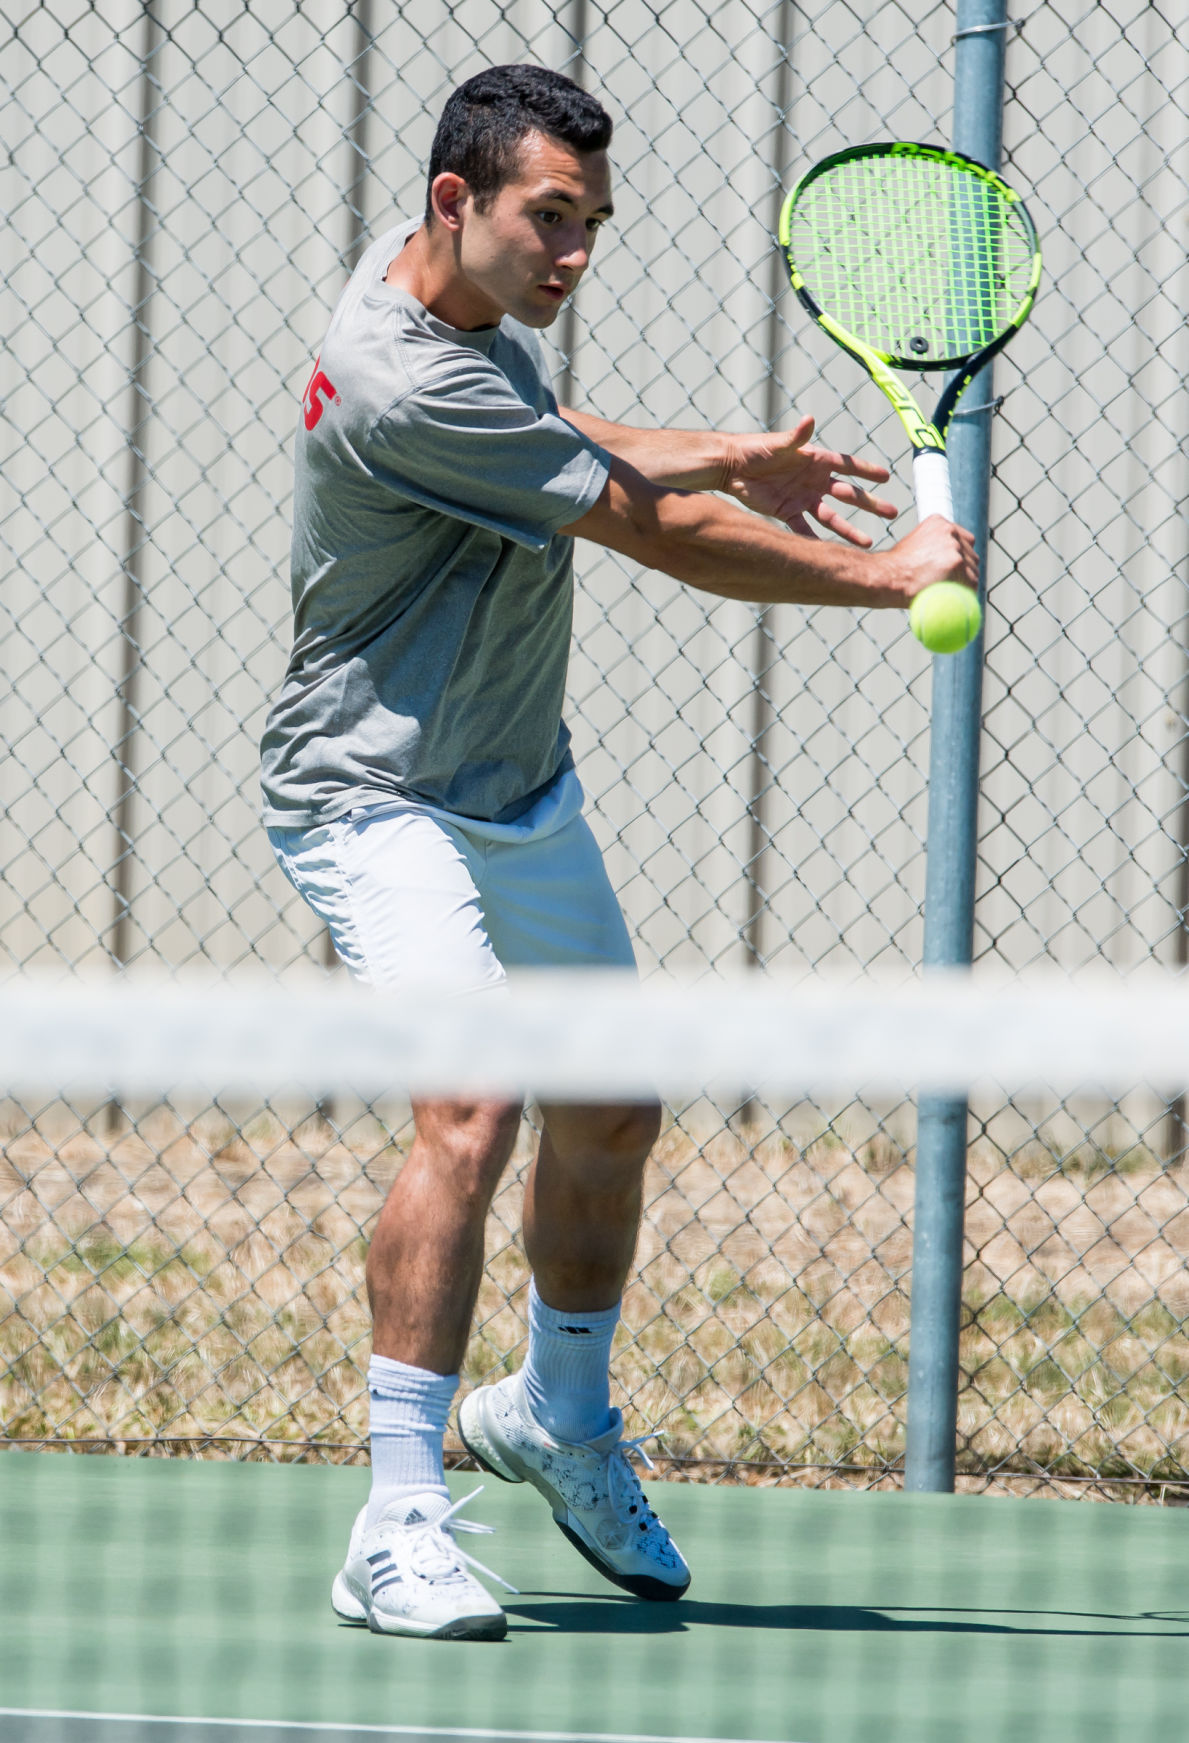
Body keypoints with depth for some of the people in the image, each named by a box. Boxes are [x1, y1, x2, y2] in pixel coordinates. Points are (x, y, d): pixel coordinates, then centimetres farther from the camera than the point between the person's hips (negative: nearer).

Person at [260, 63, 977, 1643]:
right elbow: (661, 538, -24)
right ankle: (402, 1532, -26)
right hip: (382, 801, -10)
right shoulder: (406, 390, -29)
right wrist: (893, 575, -14)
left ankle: (559, 1414, 42)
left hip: (526, 790, 10)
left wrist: (731, 459, 14)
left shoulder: (477, 304, 2)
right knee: (472, 1106, -27)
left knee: (612, 1113, 17)